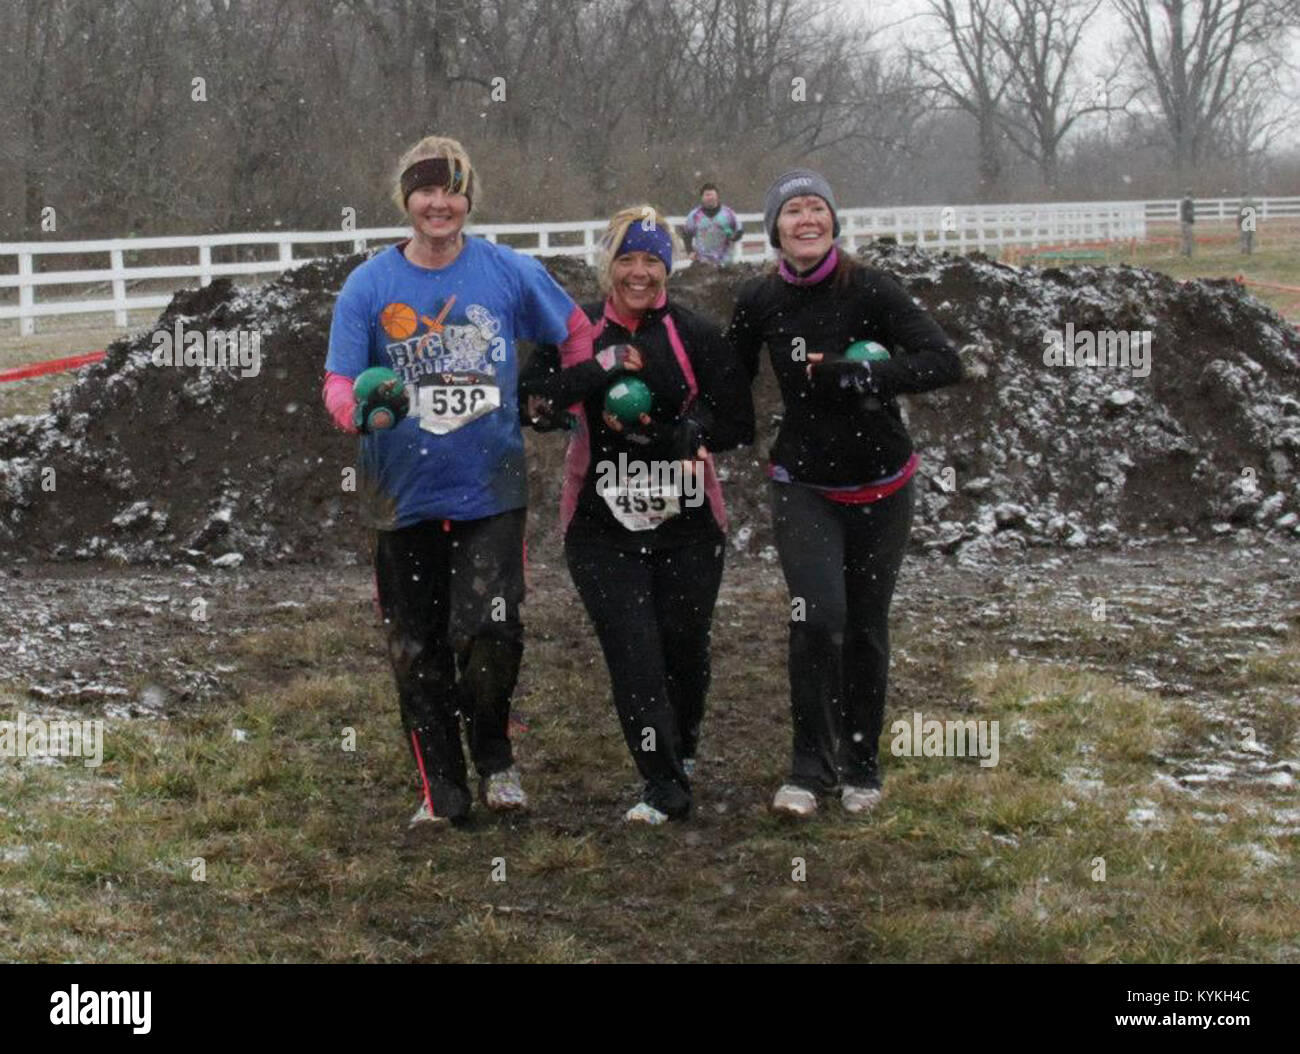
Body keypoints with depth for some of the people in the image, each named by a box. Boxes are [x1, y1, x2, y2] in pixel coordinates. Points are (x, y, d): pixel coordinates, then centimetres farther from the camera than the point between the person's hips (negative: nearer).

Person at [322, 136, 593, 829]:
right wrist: (360, 407, -26)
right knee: (417, 652, 9)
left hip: (491, 489, -1)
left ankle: (494, 755, 15)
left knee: (490, 631, -14)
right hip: (403, 496, 1)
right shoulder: (369, 285, -2)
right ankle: (441, 792, 25)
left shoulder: (510, 272, 0)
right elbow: (337, 381, -5)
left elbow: (576, 333, 15)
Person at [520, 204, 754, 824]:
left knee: (685, 646, 11)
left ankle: (684, 748, 40)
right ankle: (664, 788, 0)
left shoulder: (695, 335, 0)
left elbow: (738, 424, -3)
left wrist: (658, 432, -15)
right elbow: (531, 401, -8)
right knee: (632, 655, -8)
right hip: (602, 524, 0)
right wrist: (603, 366, -19)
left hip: (688, 522, 1)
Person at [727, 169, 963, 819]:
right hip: (803, 484, 1)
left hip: (879, 484, -1)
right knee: (818, 616, -17)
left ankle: (860, 767, 26)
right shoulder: (758, 301, -4)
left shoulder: (867, 290, -14)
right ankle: (810, 768, -2)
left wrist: (854, 375, -31)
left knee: (866, 628, 8)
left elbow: (945, 363, -21)